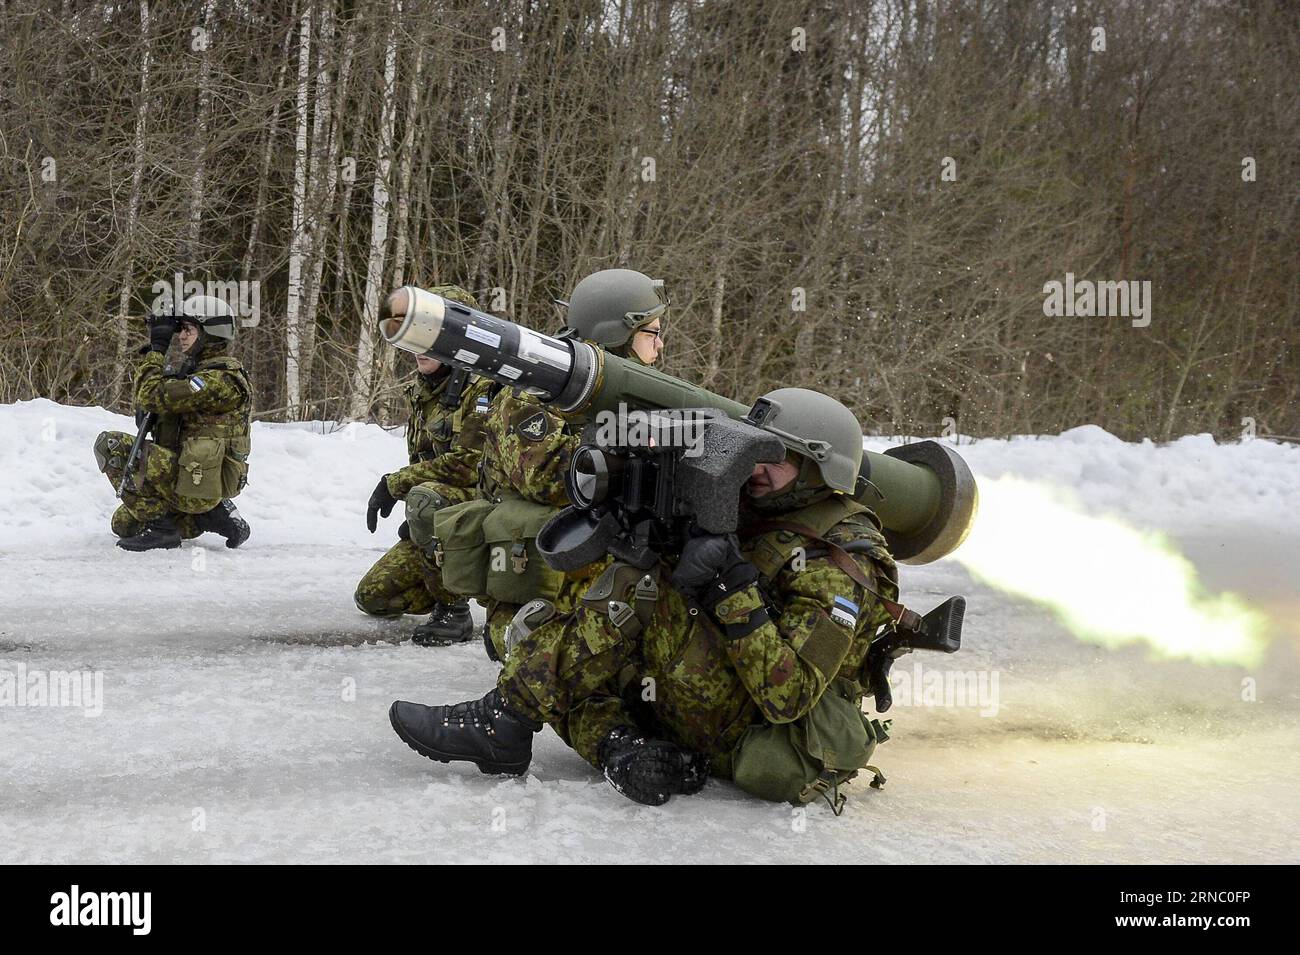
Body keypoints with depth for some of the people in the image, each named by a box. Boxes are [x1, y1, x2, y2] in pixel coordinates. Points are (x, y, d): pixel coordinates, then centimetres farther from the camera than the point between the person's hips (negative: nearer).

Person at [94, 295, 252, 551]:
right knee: (123, 523, 23)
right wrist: (152, 349, 8)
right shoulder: (199, 369, 16)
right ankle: (211, 514, 12)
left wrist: (156, 348, -11)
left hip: (197, 482, -11)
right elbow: (144, 409, 17)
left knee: (110, 445, -15)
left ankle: (159, 527, -10)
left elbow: (152, 397, -24)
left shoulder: (221, 378, -18)